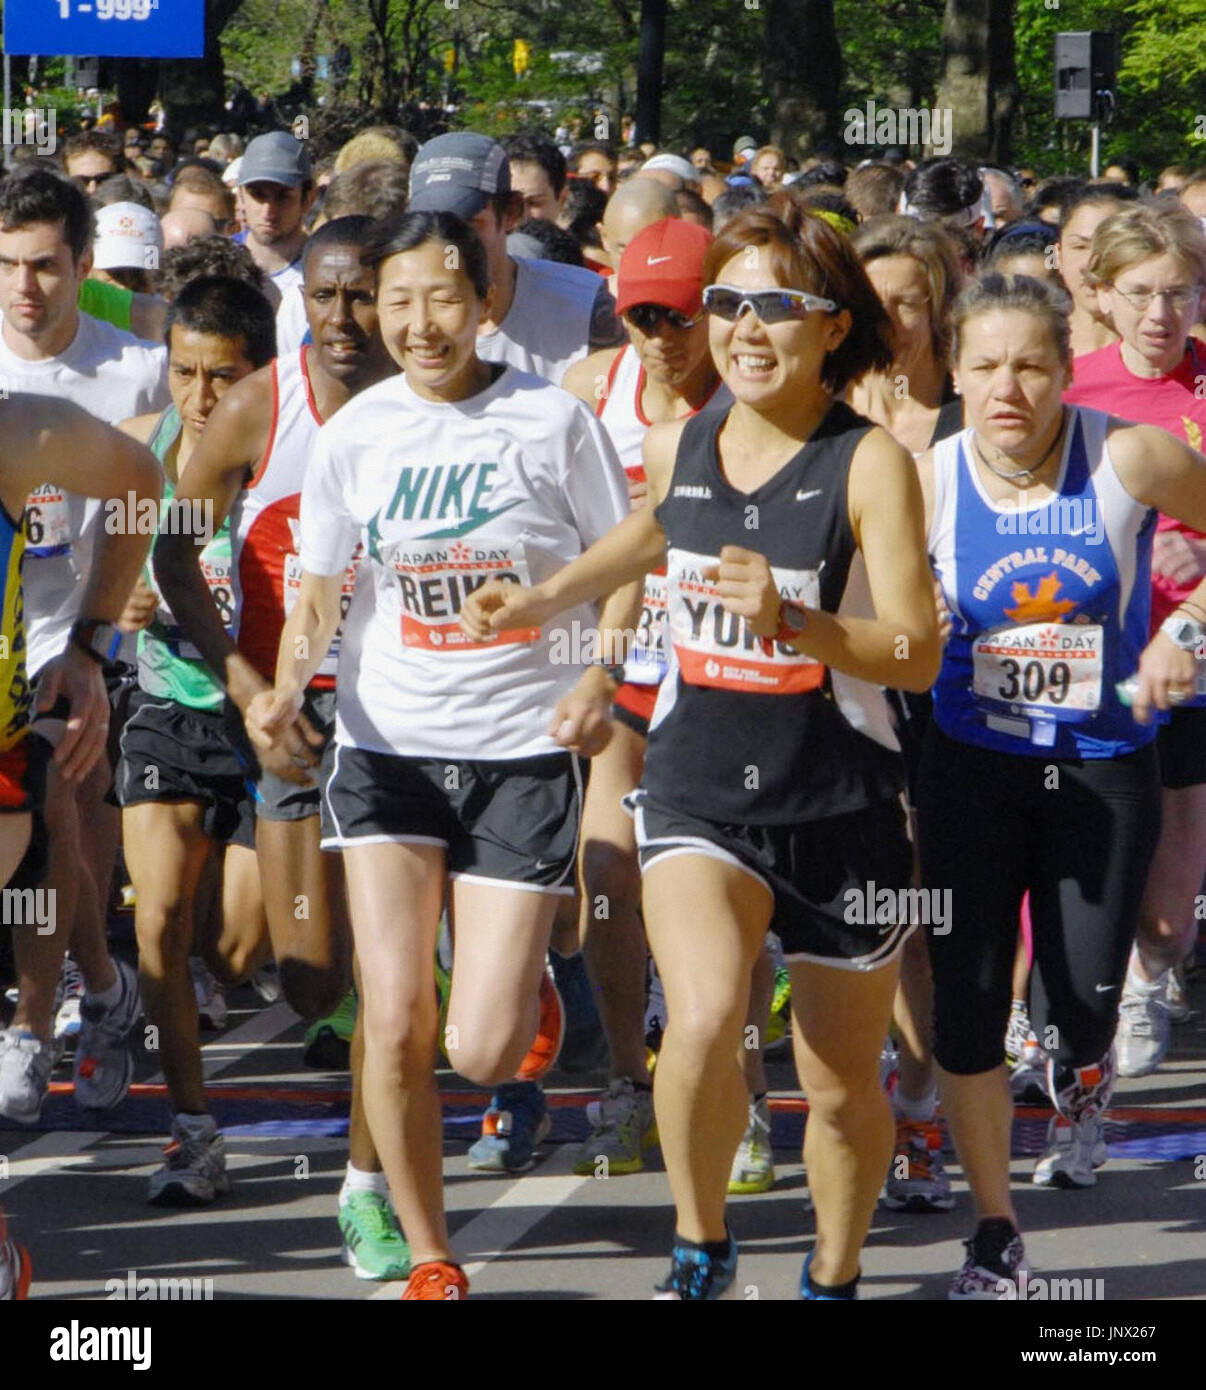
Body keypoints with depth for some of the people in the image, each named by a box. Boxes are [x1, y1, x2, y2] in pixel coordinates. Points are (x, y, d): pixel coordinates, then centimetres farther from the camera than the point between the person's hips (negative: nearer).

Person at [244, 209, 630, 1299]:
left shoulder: (553, 421, -5)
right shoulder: (353, 435, 1)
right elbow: (319, 592, 9)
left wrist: (599, 681, -16)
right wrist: (286, 689, -11)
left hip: (524, 751, -2)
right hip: (389, 749, 2)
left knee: (482, 1055, -6)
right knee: (394, 1025, -11)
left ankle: (527, 981, 33)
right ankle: (430, 1260, 8)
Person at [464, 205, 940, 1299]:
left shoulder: (870, 462, -10)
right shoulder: (676, 451, 4)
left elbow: (918, 655, -15)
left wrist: (790, 620, -28)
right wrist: (540, 601, 22)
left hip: (840, 799, -2)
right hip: (698, 788, 2)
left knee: (843, 1085, 9)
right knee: (703, 1023, -25)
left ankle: (834, 1282, 35)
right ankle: (700, 1253, -4)